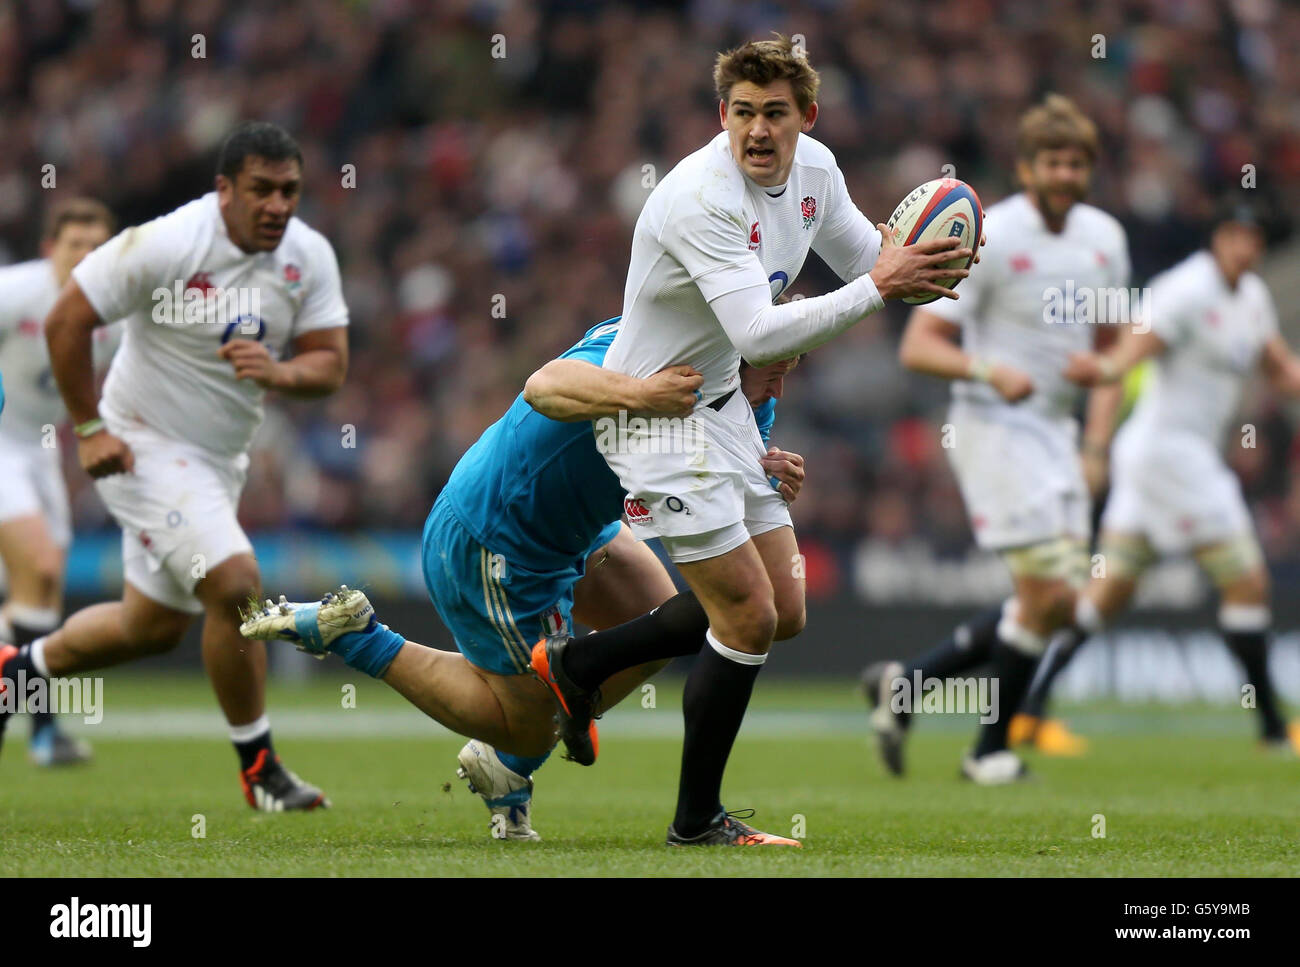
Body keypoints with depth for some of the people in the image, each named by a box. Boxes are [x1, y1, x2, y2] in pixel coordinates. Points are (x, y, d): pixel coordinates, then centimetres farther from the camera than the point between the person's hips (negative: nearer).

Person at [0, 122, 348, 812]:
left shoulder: (310, 257, -6)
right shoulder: (164, 245, -22)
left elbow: (329, 365, -4)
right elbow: (65, 322, -15)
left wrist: (278, 372, -26)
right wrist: (89, 428, -15)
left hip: (221, 459, 7)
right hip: (145, 448, -7)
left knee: (153, 627, 17)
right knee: (235, 584, -22)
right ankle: (258, 767, -8)